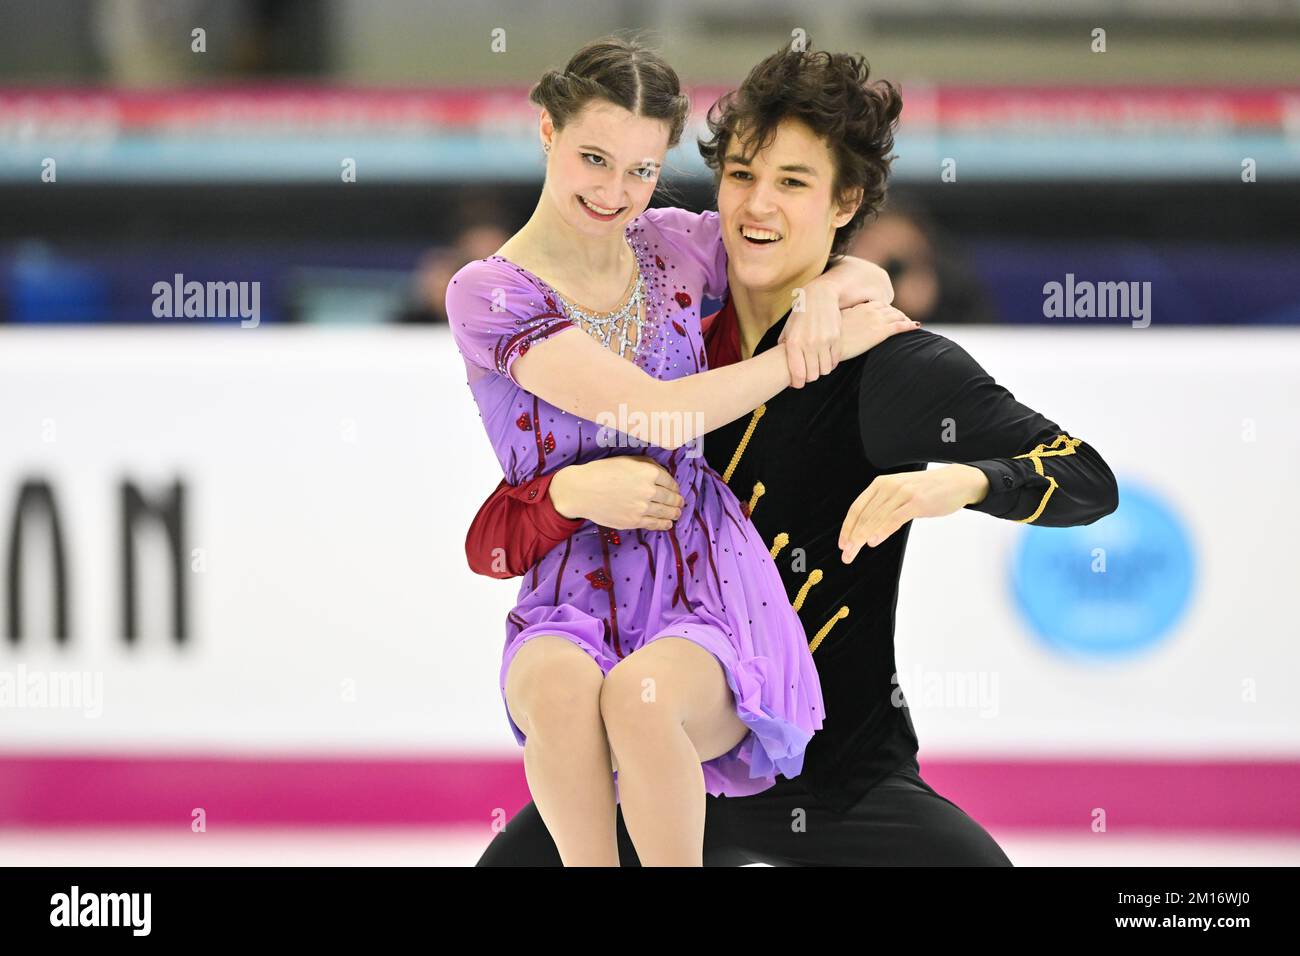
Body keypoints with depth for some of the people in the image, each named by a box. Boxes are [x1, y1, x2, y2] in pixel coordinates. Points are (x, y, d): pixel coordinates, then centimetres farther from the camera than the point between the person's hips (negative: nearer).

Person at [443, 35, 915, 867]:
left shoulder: (678, 245, 8)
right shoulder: (489, 296, -4)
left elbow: (866, 272, 20)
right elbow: (661, 416, -13)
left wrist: (825, 295, -5)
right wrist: (822, 350, -7)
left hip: (708, 602, 1)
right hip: (570, 605, -1)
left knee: (639, 696, -34)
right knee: (561, 689, -38)